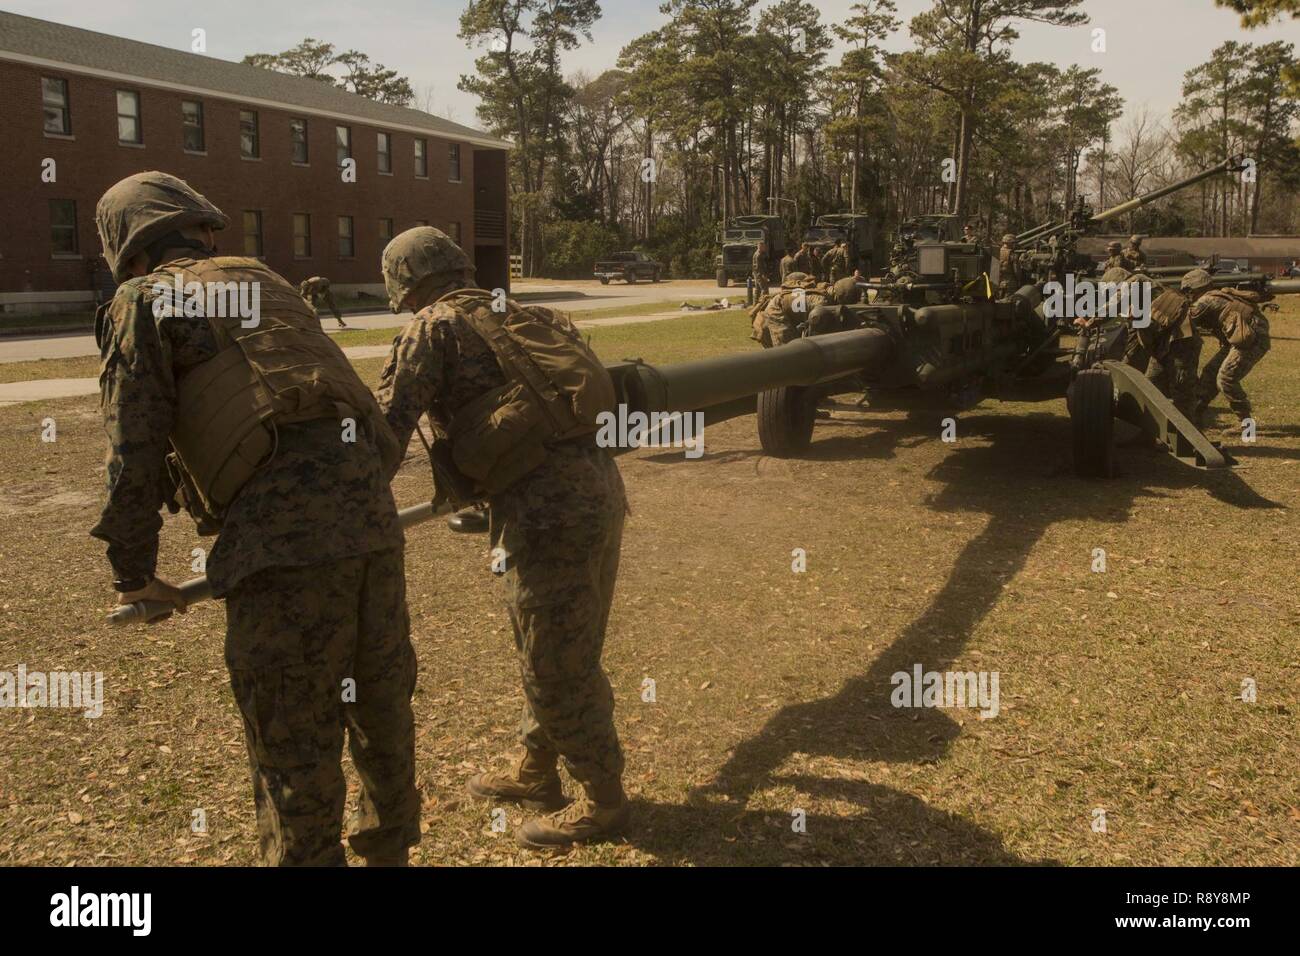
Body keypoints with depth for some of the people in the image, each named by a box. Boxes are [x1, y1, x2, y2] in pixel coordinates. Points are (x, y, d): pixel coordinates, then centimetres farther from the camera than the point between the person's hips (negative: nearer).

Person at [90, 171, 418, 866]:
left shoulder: (142, 302, 9)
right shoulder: (268, 282, 26)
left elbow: (133, 451, 0)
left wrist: (133, 574, 9)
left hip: (283, 535, -6)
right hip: (369, 510, 7)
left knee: (294, 746, 3)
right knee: (380, 705, 21)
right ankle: (388, 848, 39)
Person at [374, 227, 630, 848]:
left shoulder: (435, 327, 2)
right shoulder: (521, 317, 22)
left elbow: (388, 426, -7)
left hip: (546, 508, -8)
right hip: (599, 486, 8)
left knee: (555, 664, 7)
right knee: (556, 649, 21)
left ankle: (603, 798, 21)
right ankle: (536, 773, 38)